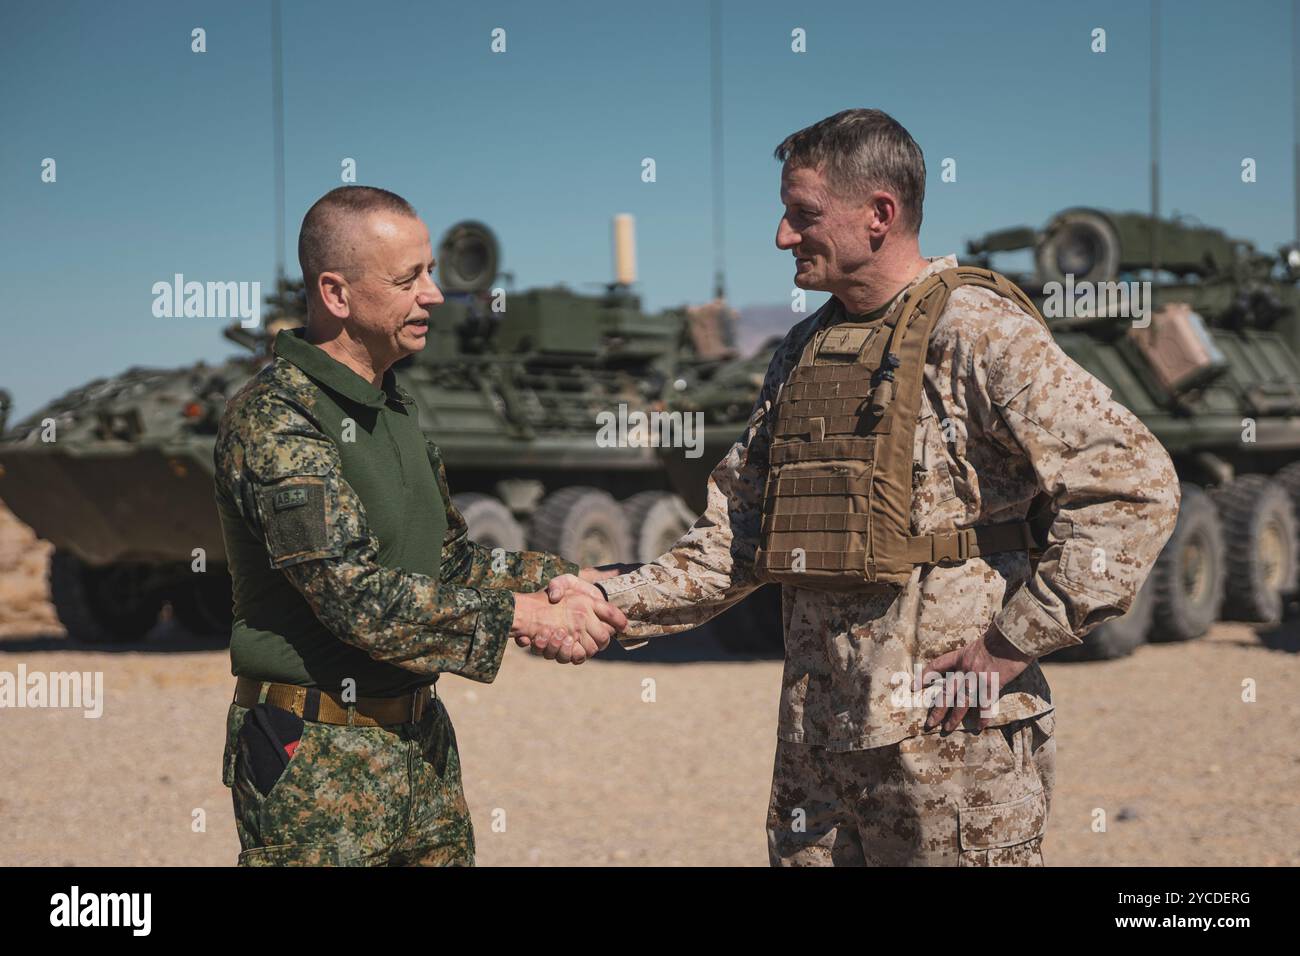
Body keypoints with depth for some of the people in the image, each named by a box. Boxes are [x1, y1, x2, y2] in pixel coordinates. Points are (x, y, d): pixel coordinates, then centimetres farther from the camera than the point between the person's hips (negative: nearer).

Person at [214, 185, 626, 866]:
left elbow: (449, 559, 20)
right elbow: (354, 593, -24)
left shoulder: (393, 407, 14)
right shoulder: (273, 419, -16)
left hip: (420, 740, 8)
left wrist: (557, 581, 3)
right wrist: (524, 614, -21)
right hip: (315, 762, -8)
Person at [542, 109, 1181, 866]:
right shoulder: (805, 352, 14)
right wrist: (618, 602, 3)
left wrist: (1014, 642, -15)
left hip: (949, 739, -7)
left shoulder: (979, 334, -9)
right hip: (817, 741, 7)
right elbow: (737, 540, 16)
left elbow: (1136, 487, -17)